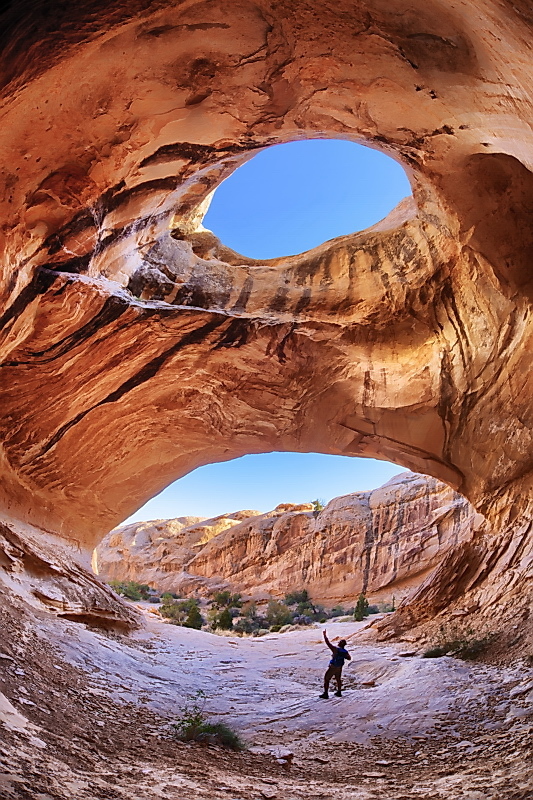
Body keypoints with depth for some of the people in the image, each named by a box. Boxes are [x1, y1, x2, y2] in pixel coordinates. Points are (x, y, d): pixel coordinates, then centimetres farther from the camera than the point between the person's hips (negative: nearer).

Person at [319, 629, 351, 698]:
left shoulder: (336, 649, -26)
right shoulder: (345, 652, -10)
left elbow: (328, 643, -25)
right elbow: (349, 658, 5)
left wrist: (325, 635, -15)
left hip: (332, 667, -6)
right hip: (339, 667, 6)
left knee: (326, 679, 6)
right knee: (338, 679, 26)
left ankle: (325, 694, 6)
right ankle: (339, 692, 36)